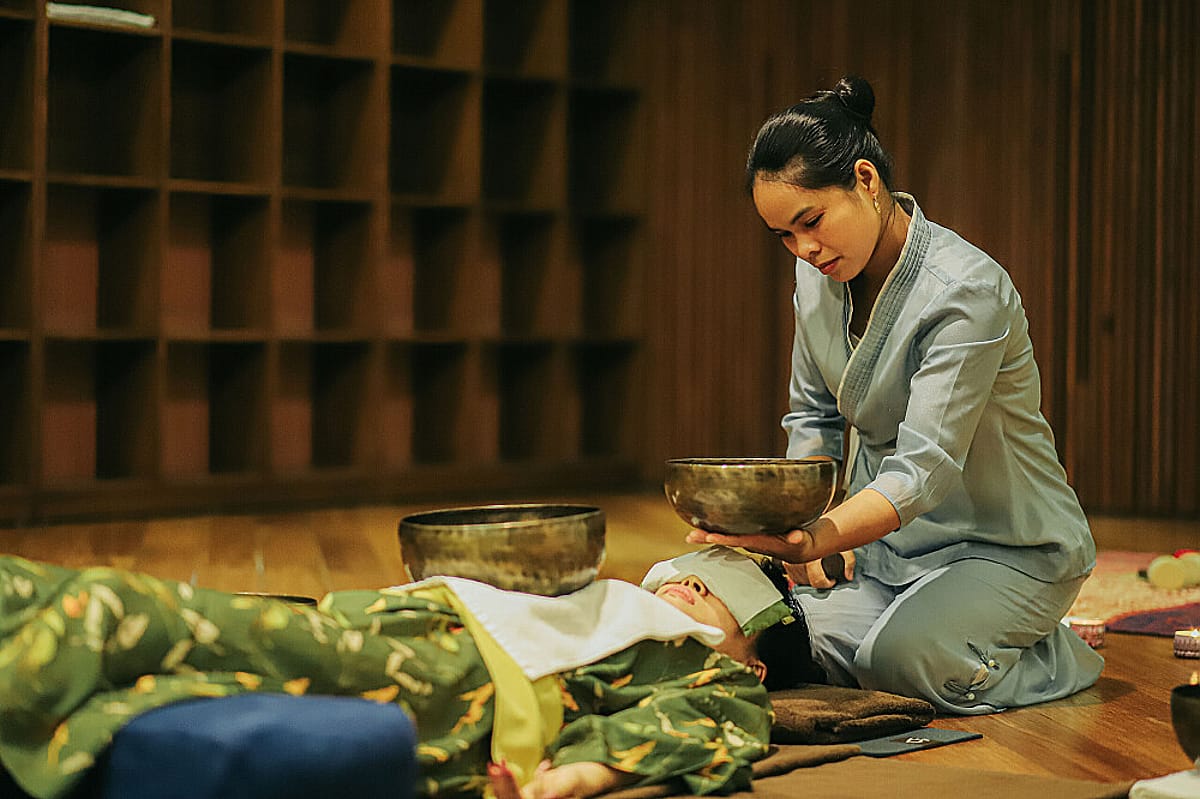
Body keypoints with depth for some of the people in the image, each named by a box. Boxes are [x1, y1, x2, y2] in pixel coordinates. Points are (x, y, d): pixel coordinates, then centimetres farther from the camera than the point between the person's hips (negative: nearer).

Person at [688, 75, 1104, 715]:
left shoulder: (966, 291, -25)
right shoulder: (818, 276, -1)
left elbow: (923, 472, -31)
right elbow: (813, 415, 11)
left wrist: (813, 541, -44)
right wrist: (805, 530, -6)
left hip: (1011, 548, -6)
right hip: (892, 538, 7)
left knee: (900, 654, -31)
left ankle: (1054, 659, 1)